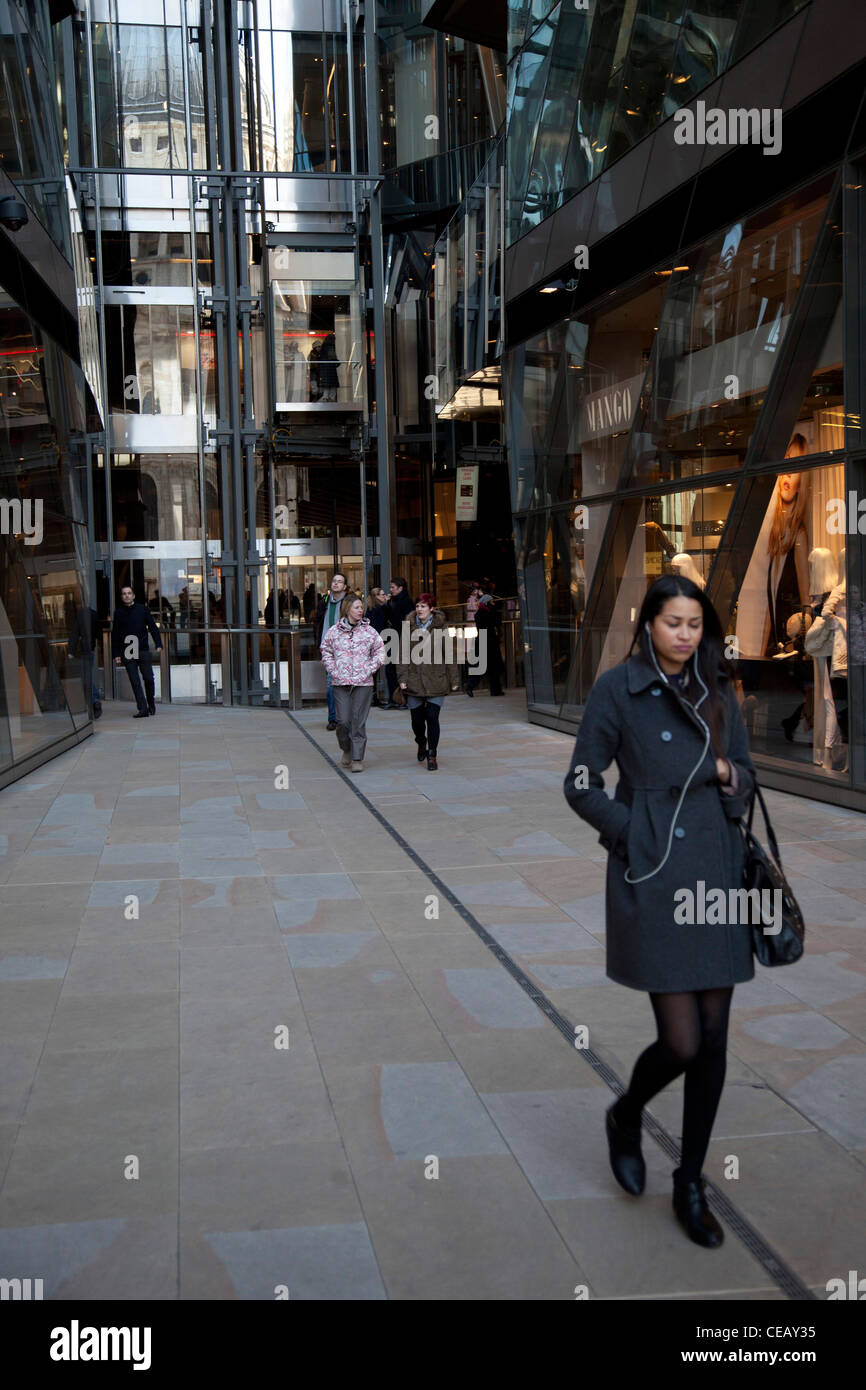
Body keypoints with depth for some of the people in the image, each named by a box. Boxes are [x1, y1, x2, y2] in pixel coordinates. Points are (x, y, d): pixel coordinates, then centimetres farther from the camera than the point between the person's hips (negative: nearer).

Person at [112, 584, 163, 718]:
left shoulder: (143, 609, 6)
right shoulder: (118, 613, 7)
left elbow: (152, 627, 7)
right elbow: (115, 634, 8)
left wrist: (158, 644, -5)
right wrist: (116, 654, 2)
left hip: (143, 650, 0)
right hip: (127, 653, 0)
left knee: (148, 679, 2)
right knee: (135, 682, -4)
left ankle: (151, 704, 22)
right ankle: (143, 708, -4)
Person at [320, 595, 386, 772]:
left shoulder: (369, 631, 3)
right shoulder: (333, 631, 3)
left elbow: (380, 651, 8)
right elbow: (326, 652, 12)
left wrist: (370, 670, -2)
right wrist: (333, 671, 1)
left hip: (363, 683, 0)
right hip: (340, 683, 0)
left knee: (359, 721, -2)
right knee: (343, 720, -2)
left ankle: (357, 758, 6)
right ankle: (346, 750, 25)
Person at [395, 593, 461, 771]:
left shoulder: (441, 627, 2)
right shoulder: (409, 628, 5)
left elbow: (449, 654, 4)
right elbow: (403, 654, 5)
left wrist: (454, 679, 2)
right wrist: (402, 678, -3)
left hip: (436, 681, -2)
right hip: (414, 681, 2)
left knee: (432, 717, -7)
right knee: (417, 719, 6)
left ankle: (432, 756, 4)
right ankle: (421, 744, 37)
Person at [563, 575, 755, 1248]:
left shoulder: (718, 691, 11)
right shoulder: (618, 688, -3)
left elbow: (747, 774, 19)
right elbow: (581, 785, -2)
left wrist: (732, 778, -3)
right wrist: (632, 831, -11)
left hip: (717, 874, 5)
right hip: (653, 879, -5)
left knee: (714, 1037, 6)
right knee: (682, 1041, -6)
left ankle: (692, 1184, 23)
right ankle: (625, 1118, 28)